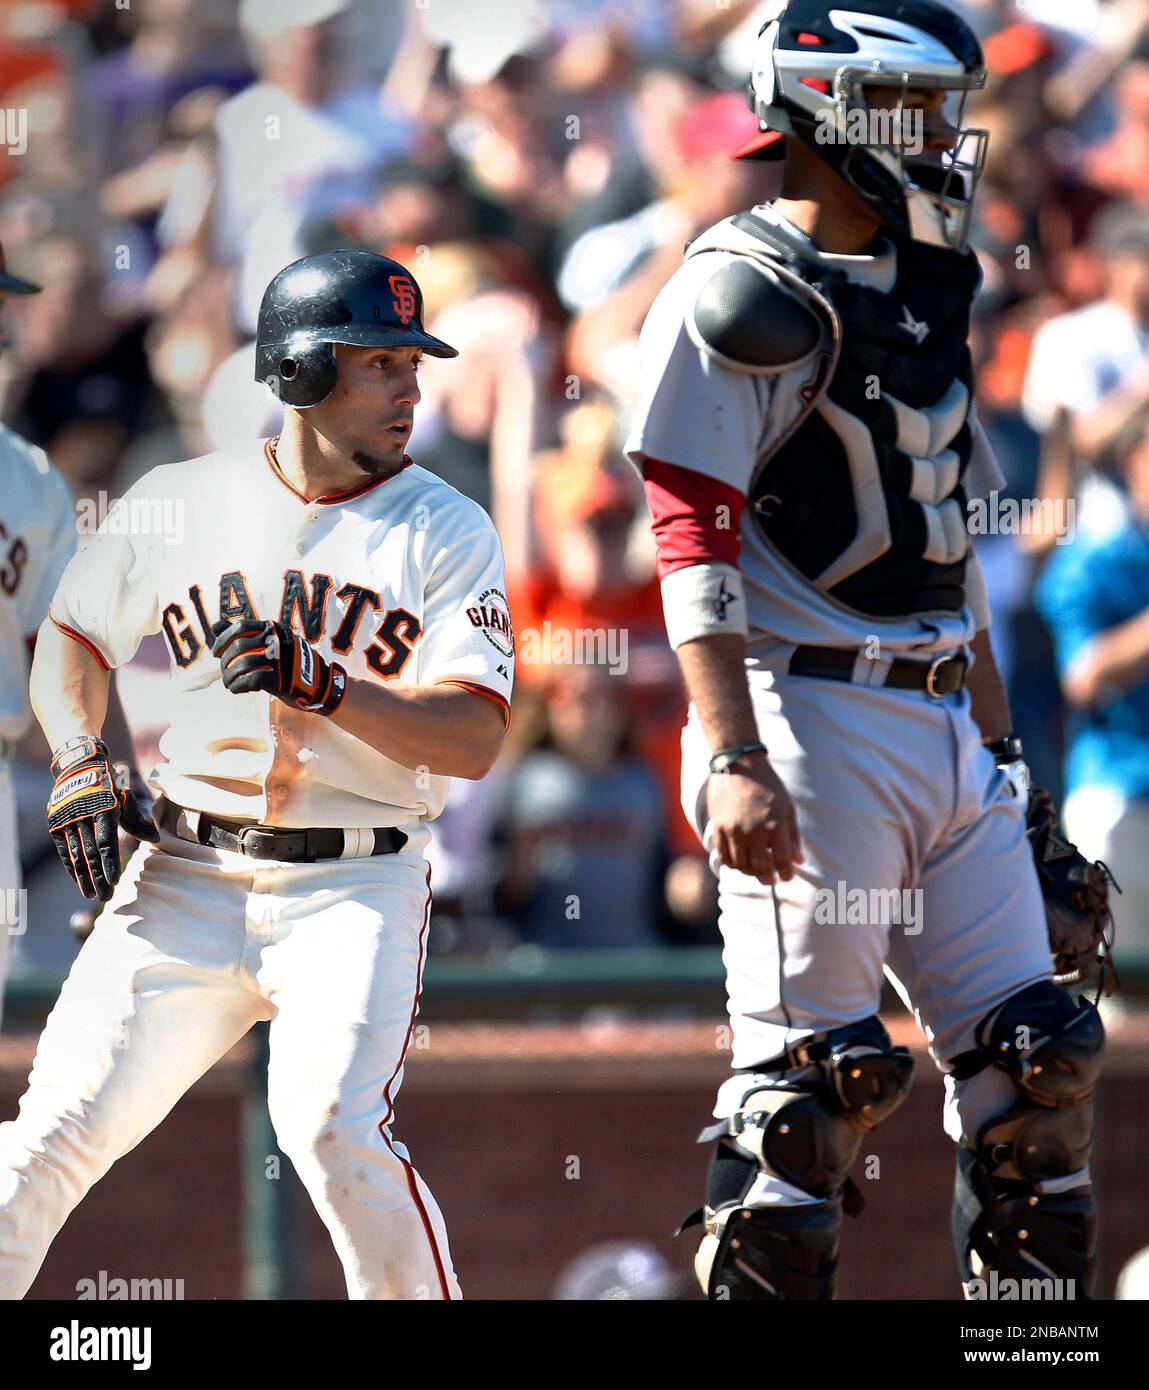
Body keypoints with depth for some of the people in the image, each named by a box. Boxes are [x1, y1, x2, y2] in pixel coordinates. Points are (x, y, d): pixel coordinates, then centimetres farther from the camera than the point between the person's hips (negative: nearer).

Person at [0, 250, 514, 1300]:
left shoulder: (448, 531, -1)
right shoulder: (180, 501, 6)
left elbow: (471, 740, -11)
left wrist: (319, 684, -23)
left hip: (355, 886, -2)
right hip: (184, 877, 3)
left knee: (333, 1127, -22)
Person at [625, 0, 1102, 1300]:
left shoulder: (921, 291, 17)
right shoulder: (743, 298, -9)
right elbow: (694, 544, -16)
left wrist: (993, 729, 21)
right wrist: (732, 760, -24)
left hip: (945, 731, 8)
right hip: (813, 723, -8)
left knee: (1031, 1055, 6)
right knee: (809, 1071, -9)